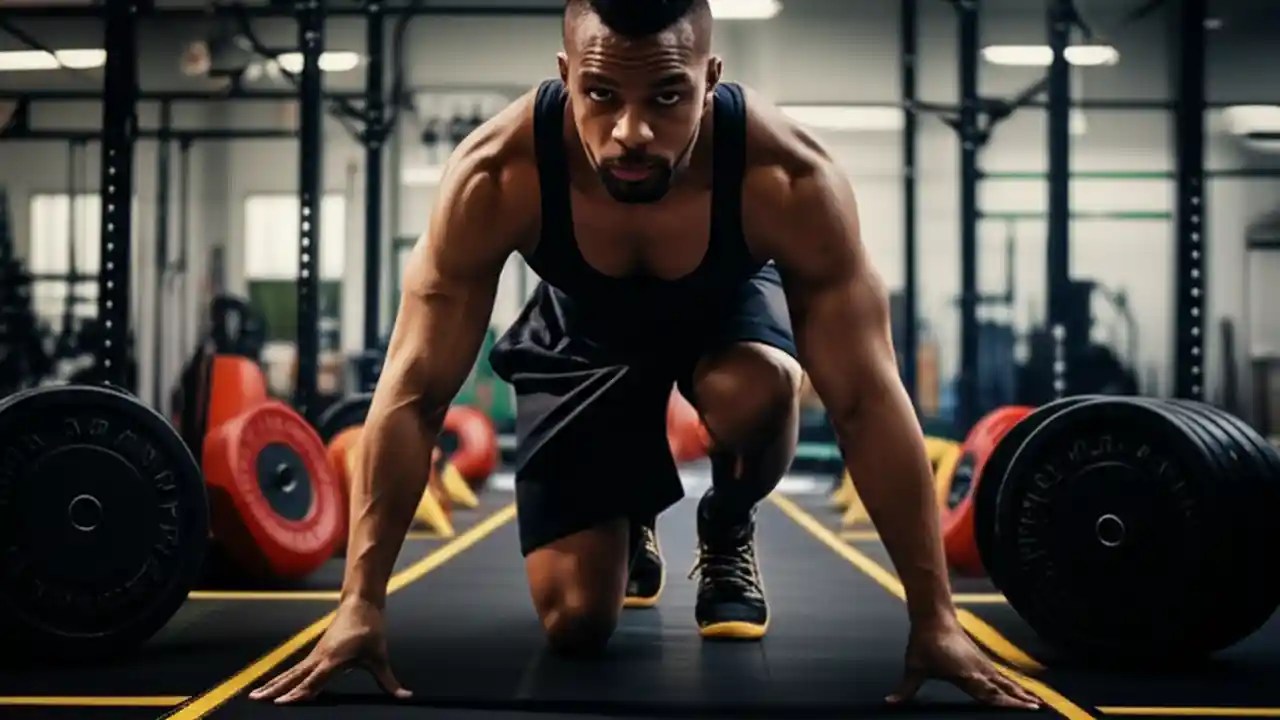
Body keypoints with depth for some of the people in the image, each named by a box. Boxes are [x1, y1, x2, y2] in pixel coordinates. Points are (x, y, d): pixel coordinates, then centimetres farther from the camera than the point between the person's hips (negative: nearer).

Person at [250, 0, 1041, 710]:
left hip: (726, 304, 0)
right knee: (575, 619, -7)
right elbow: (413, 394, -32)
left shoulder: (791, 176, -39)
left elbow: (867, 399, -34)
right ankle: (630, 527, 30)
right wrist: (362, 603, -34)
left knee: (755, 390, -38)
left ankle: (728, 534, -3)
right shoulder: (494, 175, -38)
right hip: (585, 327, 1)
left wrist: (934, 615, -35)